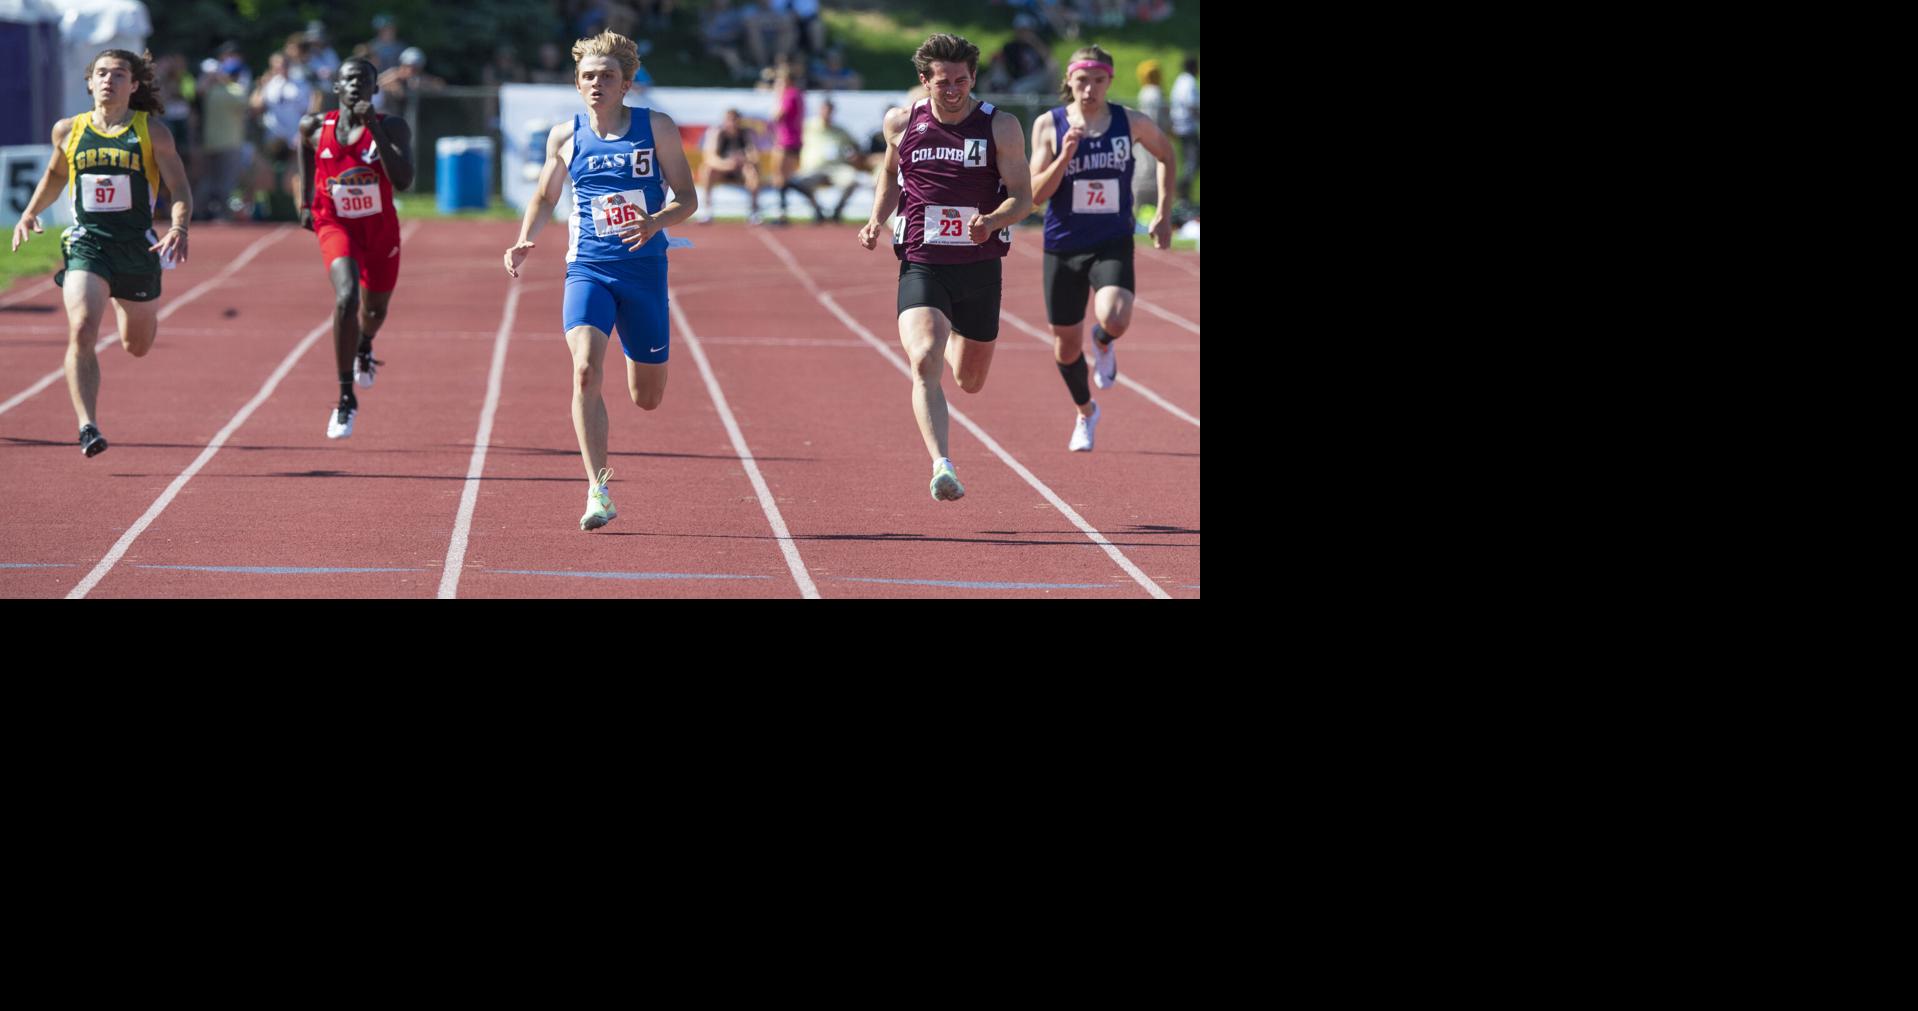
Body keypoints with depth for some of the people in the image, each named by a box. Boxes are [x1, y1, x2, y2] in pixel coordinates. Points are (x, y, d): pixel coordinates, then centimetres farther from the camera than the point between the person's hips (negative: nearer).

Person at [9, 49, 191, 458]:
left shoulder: (152, 132, -4)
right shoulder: (68, 131, 3)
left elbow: (180, 190, -4)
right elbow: (55, 174, 23)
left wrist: (179, 230, -23)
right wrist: (30, 214, 10)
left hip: (138, 247, 0)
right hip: (85, 244, 0)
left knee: (137, 346, 18)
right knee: (81, 331, -24)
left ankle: (136, 304, 56)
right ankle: (88, 427, -24)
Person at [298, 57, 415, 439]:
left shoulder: (393, 128, -16)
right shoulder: (315, 127, -9)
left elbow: (403, 180, -29)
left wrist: (376, 131, -34)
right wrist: (304, 201, 16)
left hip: (381, 229, 1)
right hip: (336, 226, -1)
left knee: (375, 308, 21)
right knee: (347, 297, -27)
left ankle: (364, 346, 62)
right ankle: (346, 399, -20)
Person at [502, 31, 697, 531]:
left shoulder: (656, 128, -2)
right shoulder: (565, 137, 3)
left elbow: (687, 197, 0)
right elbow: (544, 197, 17)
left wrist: (656, 223, -21)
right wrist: (524, 241, -1)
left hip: (644, 270, 0)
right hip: (588, 269, 0)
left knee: (647, 398, 10)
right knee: (586, 370, -25)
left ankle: (639, 356, 51)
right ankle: (598, 490, -23)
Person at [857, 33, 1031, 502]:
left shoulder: (1001, 127, -4)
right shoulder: (901, 123, 1)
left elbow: (1024, 197, -5)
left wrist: (992, 221, -26)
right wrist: (877, 220, 4)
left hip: (980, 267, 1)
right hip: (921, 266, -1)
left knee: (971, 382, 17)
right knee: (924, 363, -26)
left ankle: (953, 342, 54)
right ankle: (941, 466, -33)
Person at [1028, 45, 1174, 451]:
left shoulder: (1132, 123, -3)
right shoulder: (1049, 125, -5)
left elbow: (1166, 154, 17)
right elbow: (1036, 193, -8)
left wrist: (1163, 213, 13)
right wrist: (1065, 155, -23)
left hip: (1113, 245, -1)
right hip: (1063, 246, 1)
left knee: (1115, 319, -28)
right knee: (1066, 343, 11)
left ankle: (1102, 344, 12)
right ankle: (1086, 413, 40)